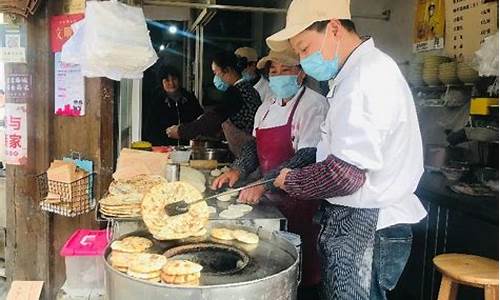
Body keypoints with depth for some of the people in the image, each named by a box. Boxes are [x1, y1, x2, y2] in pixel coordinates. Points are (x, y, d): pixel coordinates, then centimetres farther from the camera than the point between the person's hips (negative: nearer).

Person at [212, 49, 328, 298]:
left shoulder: (314, 104, -13)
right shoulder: (266, 108, 12)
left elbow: (309, 156, -22)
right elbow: (255, 145, 19)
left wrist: (265, 185, -27)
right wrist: (237, 170, 0)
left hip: (300, 201, -7)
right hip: (270, 201, 7)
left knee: (301, 266, 3)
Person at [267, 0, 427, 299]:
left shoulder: (369, 75, -19)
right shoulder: (362, 72, 13)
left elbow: (345, 173, -25)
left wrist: (291, 181, -7)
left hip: (365, 229, -9)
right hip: (355, 222, 9)